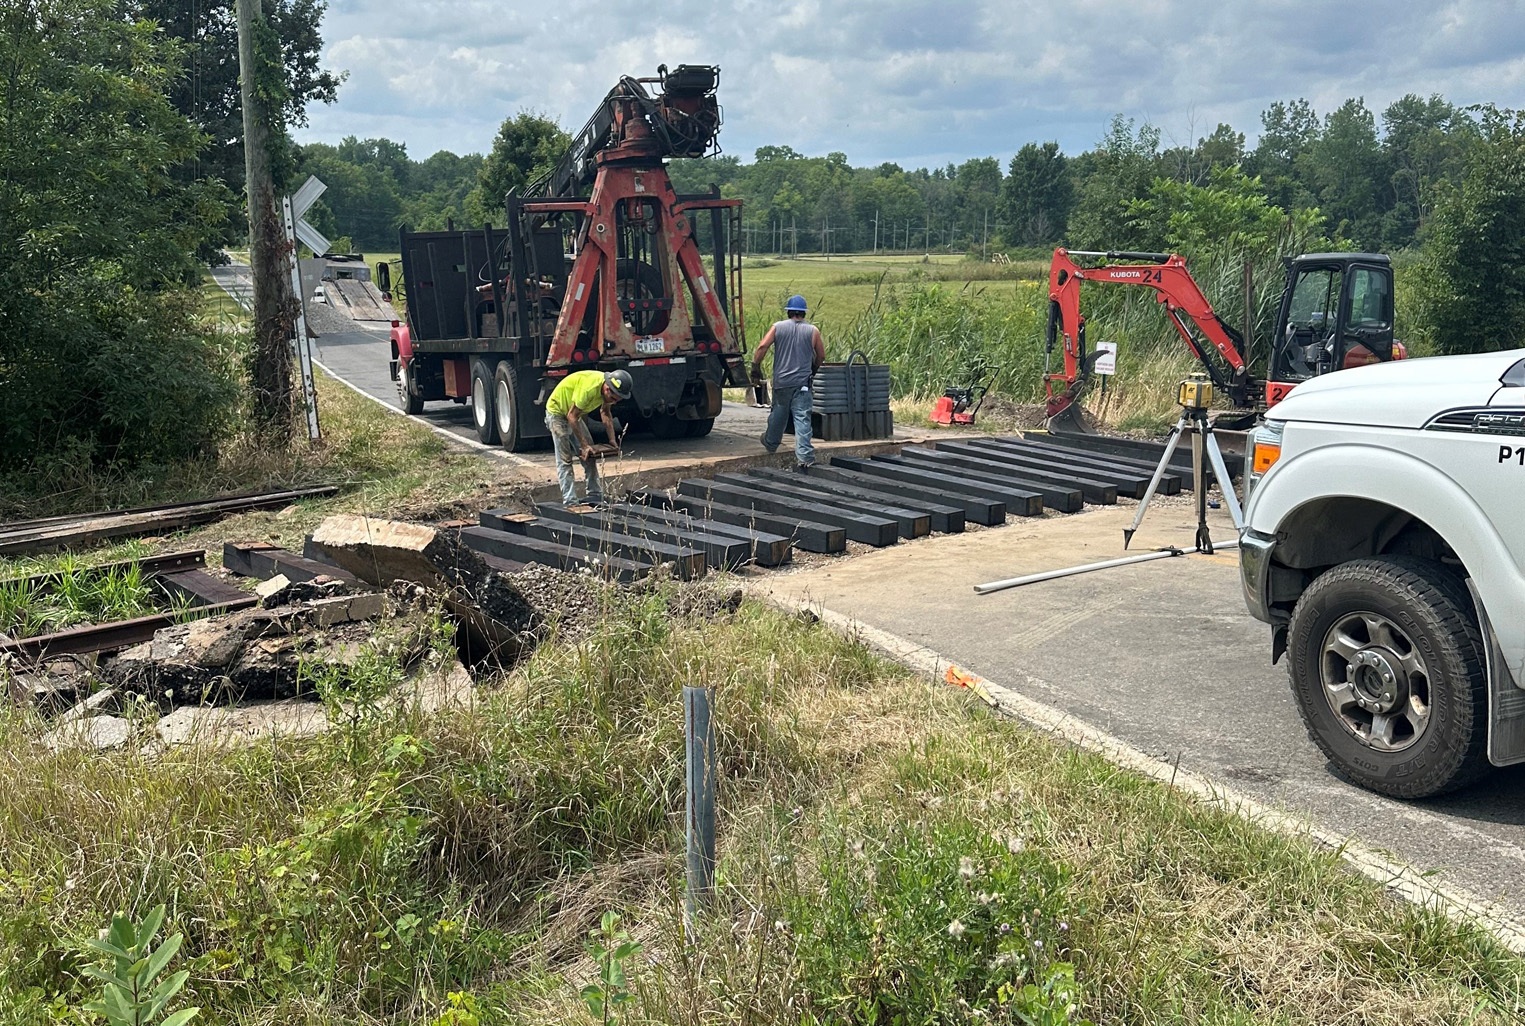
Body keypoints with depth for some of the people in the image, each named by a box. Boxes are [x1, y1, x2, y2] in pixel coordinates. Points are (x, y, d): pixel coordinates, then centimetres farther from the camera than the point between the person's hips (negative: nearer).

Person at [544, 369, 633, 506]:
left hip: (575, 414, 8)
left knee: (589, 456, 4)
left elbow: (605, 412, 7)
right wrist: (584, 445, -26)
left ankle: (596, 499, 7)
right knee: (565, 460, -12)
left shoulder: (609, 387, -12)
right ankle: (570, 503, -13)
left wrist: (612, 440, 0)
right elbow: (572, 417, -30)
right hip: (557, 411, -8)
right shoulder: (589, 388, -38)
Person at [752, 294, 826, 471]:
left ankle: (771, 443, 41)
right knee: (802, 419, -6)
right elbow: (821, 356, 10)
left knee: (778, 415, 21)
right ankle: (804, 458, -12)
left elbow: (762, 347, -6)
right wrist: (812, 370, 28)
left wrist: (755, 369, 2)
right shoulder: (813, 331, 3)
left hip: (780, 381, 1)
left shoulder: (778, 327, 4)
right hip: (802, 383, -1)